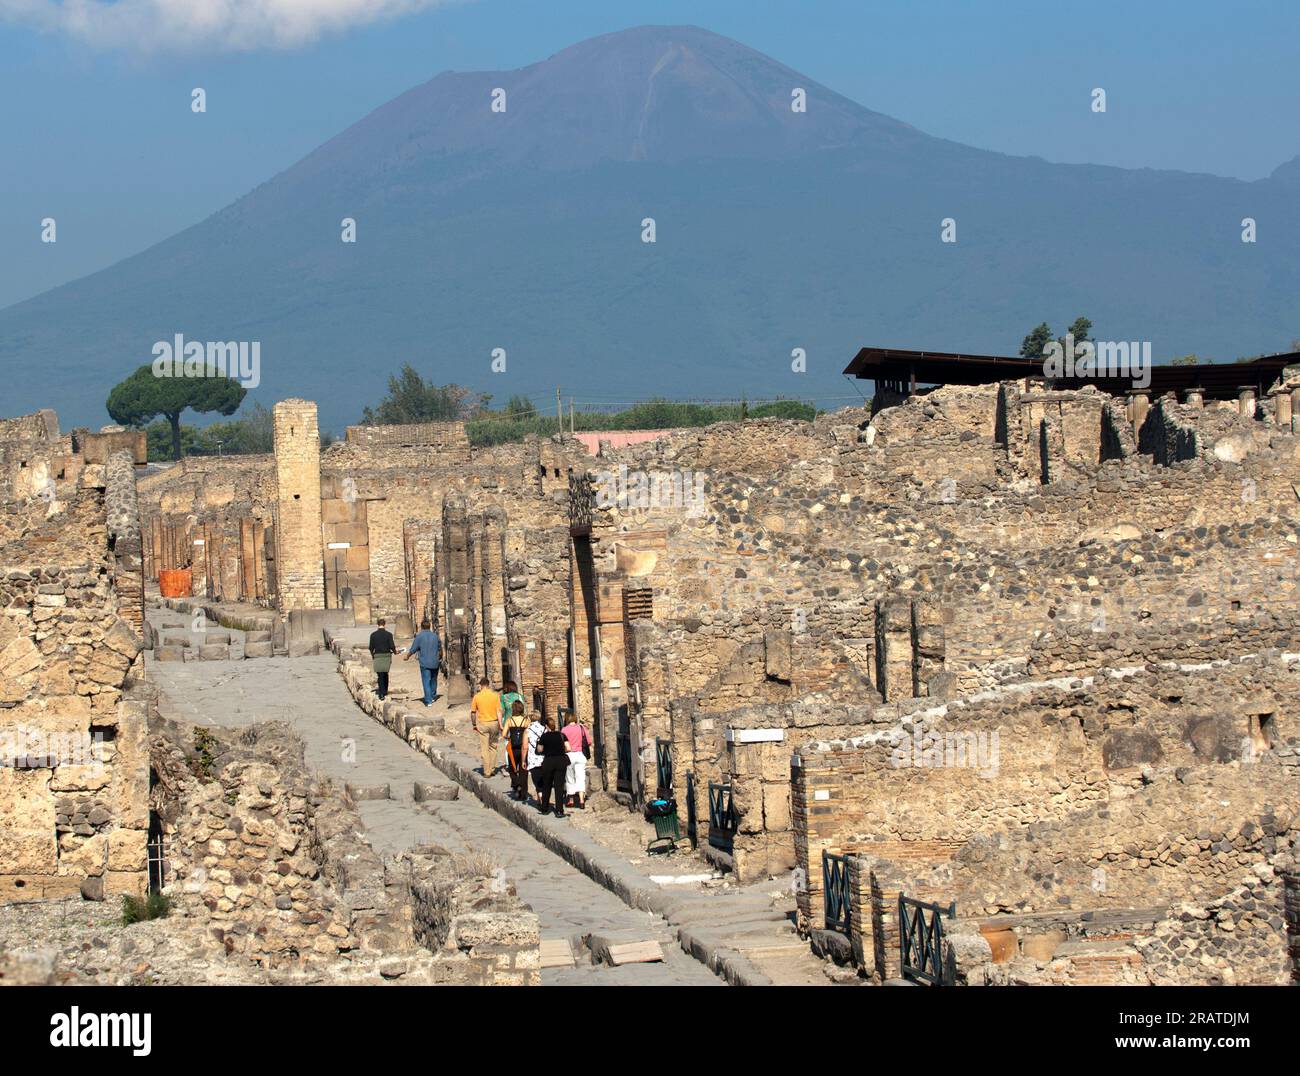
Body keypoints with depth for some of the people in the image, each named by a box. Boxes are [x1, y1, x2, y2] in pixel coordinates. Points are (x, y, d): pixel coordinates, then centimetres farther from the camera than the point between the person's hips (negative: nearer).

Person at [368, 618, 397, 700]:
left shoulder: (373, 634, -4)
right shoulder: (389, 634, -7)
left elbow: (371, 647, -1)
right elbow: (392, 646, -8)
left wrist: (372, 655, 17)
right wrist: (395, 651, 14)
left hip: (377, 656, -1)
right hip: (387, 655, 1)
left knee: (380, 675, 3)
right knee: (385, 674, 19)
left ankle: (382, 694, -4)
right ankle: (385, 692, 26)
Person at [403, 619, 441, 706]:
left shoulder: (419, 637, -9)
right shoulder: (435, 636, 4)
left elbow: (413, 650, -6)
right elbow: (440, 649, 17)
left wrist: (407, 657, 13)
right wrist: (440, 657, 37)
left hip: (424, 663, -4)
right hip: (435, 663, 4)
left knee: (426, 682, -2)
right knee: (433, 680, 21)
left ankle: (428, 701, -6)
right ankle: (433, 697, 35)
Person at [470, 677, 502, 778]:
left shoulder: (477, 697, -4)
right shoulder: (495, 696, -3)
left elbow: (472, 712, 1)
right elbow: (498, 711, -6)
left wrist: (474, 725, 12)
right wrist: (500, 726, -2)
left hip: (482, 724, -1)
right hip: (494, 723, 1)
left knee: (485, 749, 4)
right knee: (493, 747, 17)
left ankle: (487, 772, 3)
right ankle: (492, 769, 19)